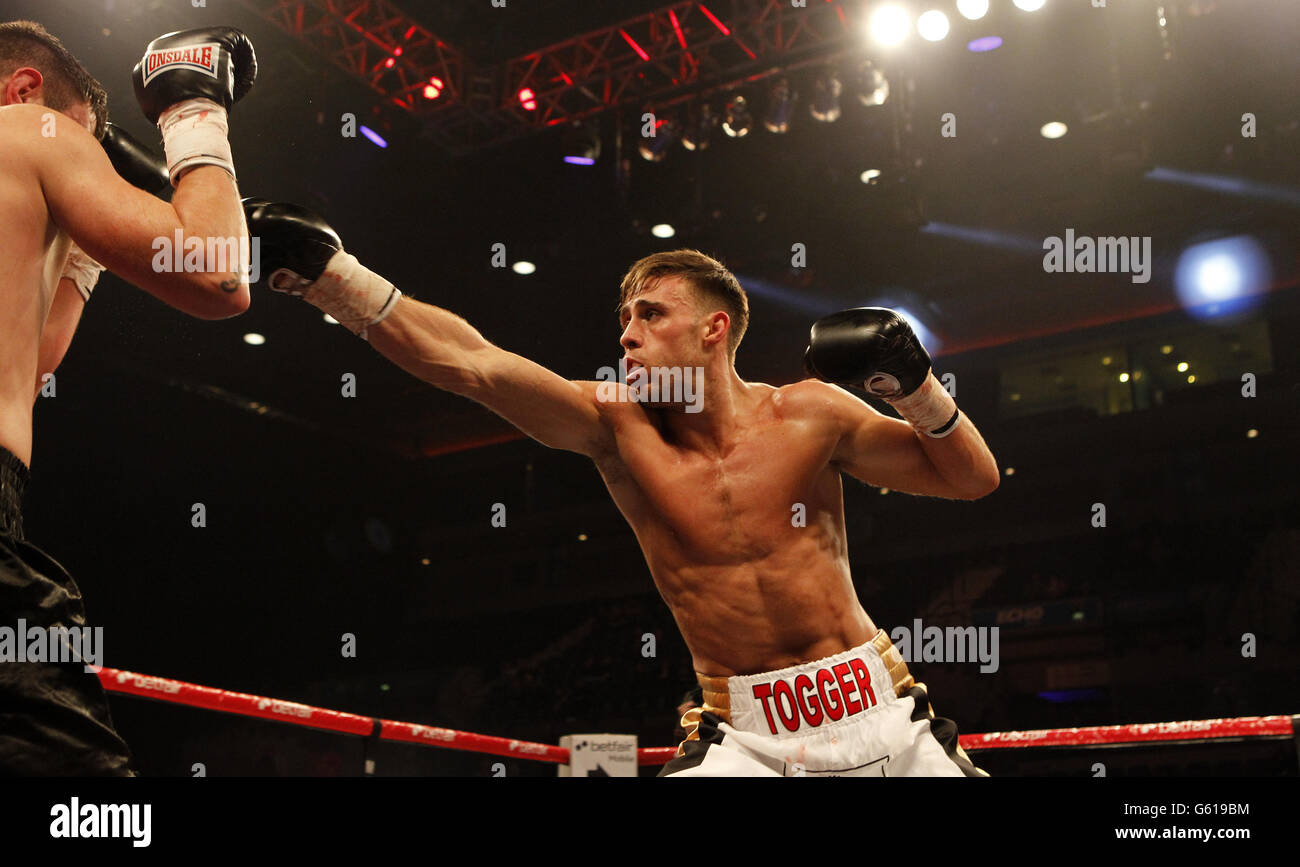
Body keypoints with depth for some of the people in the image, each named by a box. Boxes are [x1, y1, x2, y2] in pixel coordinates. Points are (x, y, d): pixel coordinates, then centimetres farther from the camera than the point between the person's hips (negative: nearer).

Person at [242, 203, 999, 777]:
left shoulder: (808, 415, -5)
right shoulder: (616, 424, -5)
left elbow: (974, 479, 2)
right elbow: (470, 363, -16)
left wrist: (915, 386, -15)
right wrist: (326, 271, -24)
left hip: (880, 715, 1)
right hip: (748, 737, 0)